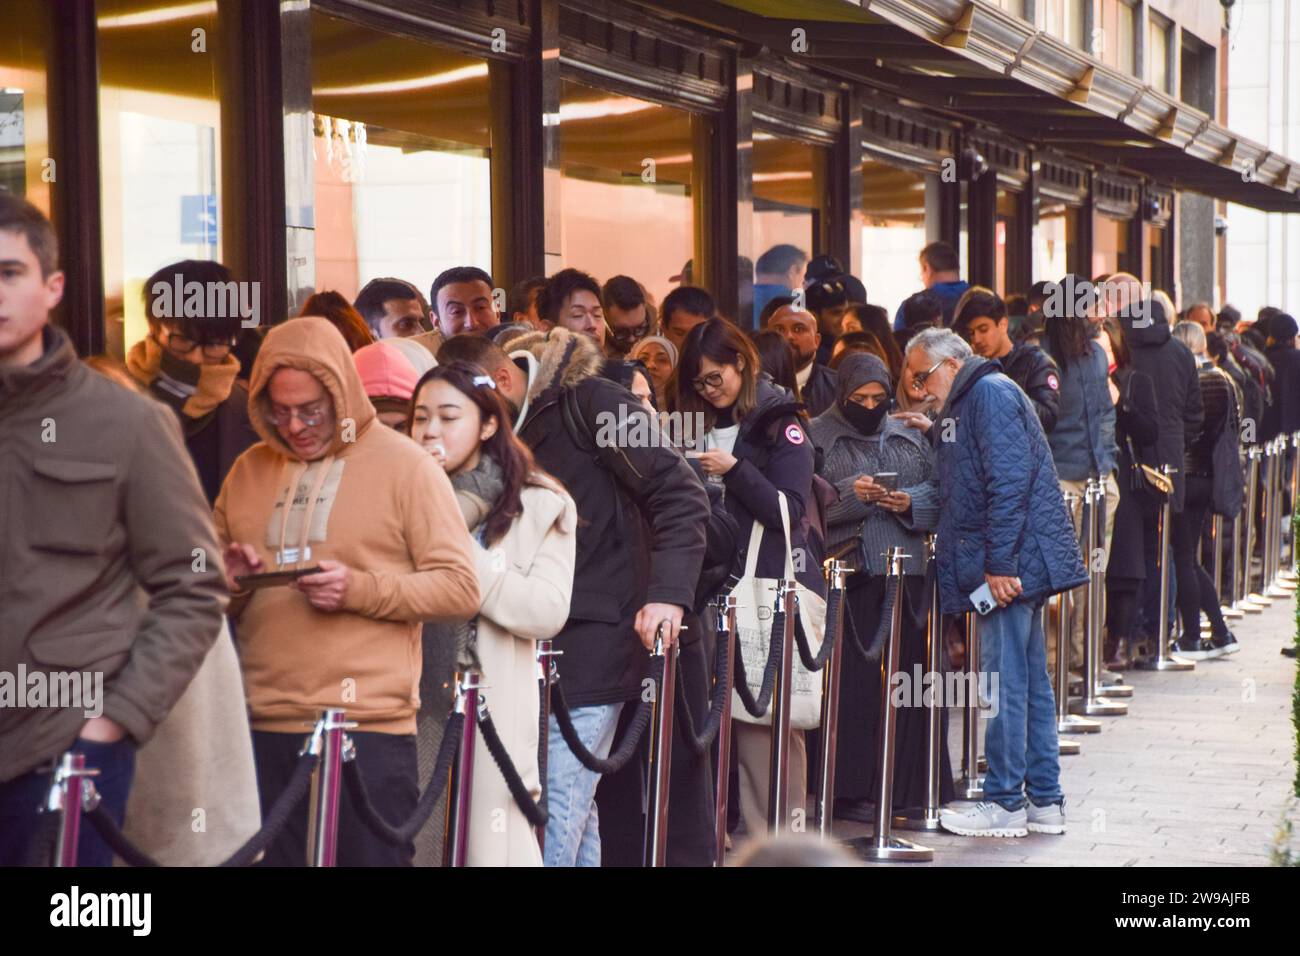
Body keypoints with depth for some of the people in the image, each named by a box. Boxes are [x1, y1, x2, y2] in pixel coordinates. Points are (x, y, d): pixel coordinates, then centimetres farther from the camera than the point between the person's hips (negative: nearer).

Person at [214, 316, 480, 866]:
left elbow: (461, 589, -5)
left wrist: (360, 588, -17)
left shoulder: (402, 465, 0)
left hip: (371, 726, -4)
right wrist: (230, 582, -2)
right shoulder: (248, 470, 14)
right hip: (263, 727, 4)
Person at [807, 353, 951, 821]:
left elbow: (940, 492, 15)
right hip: (848, 577, -4)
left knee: (908, 675, 3)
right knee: (853, 684, -5)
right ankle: (850, 790, 1)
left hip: (907, 575, 4)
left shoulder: (910, 437, 17)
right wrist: (849, 494, -18)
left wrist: (912, 502, -5)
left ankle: (906, 787, 12)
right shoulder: (816, 437, 4)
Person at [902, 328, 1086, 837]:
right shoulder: (964, 405, 21)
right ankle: (1045, 801, 16)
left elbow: (1009, 482, -19)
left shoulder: (991, 393, -10)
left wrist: (1000, 563, -22)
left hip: (1011, 562, -10)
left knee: (1005, 682, -6)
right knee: (1030, 680, 11)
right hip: (1013, 565, 10)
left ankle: (1004, 803, -1)